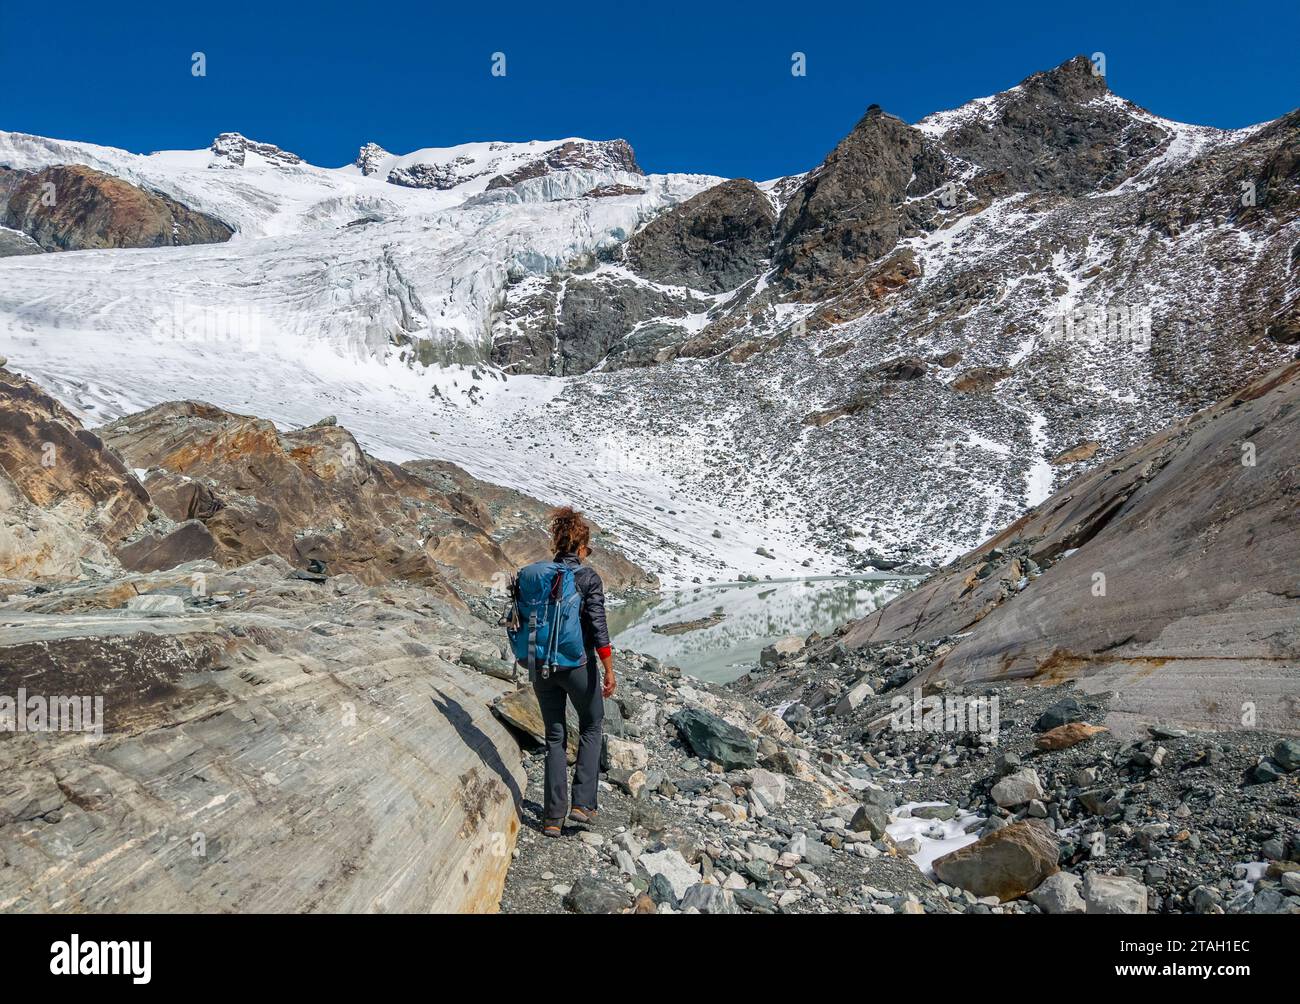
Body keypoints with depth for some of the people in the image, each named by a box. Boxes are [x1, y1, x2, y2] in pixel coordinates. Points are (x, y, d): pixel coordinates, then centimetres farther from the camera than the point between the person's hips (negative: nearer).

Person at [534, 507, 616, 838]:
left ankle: (553, 816, 16)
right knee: (591, 727, 20)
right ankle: (583, 803, 13)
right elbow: (599, 629, -16)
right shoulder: (588, 577, -13)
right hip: (578, 665, -4)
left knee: (555, 737, 16)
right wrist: (609, 672, -9)